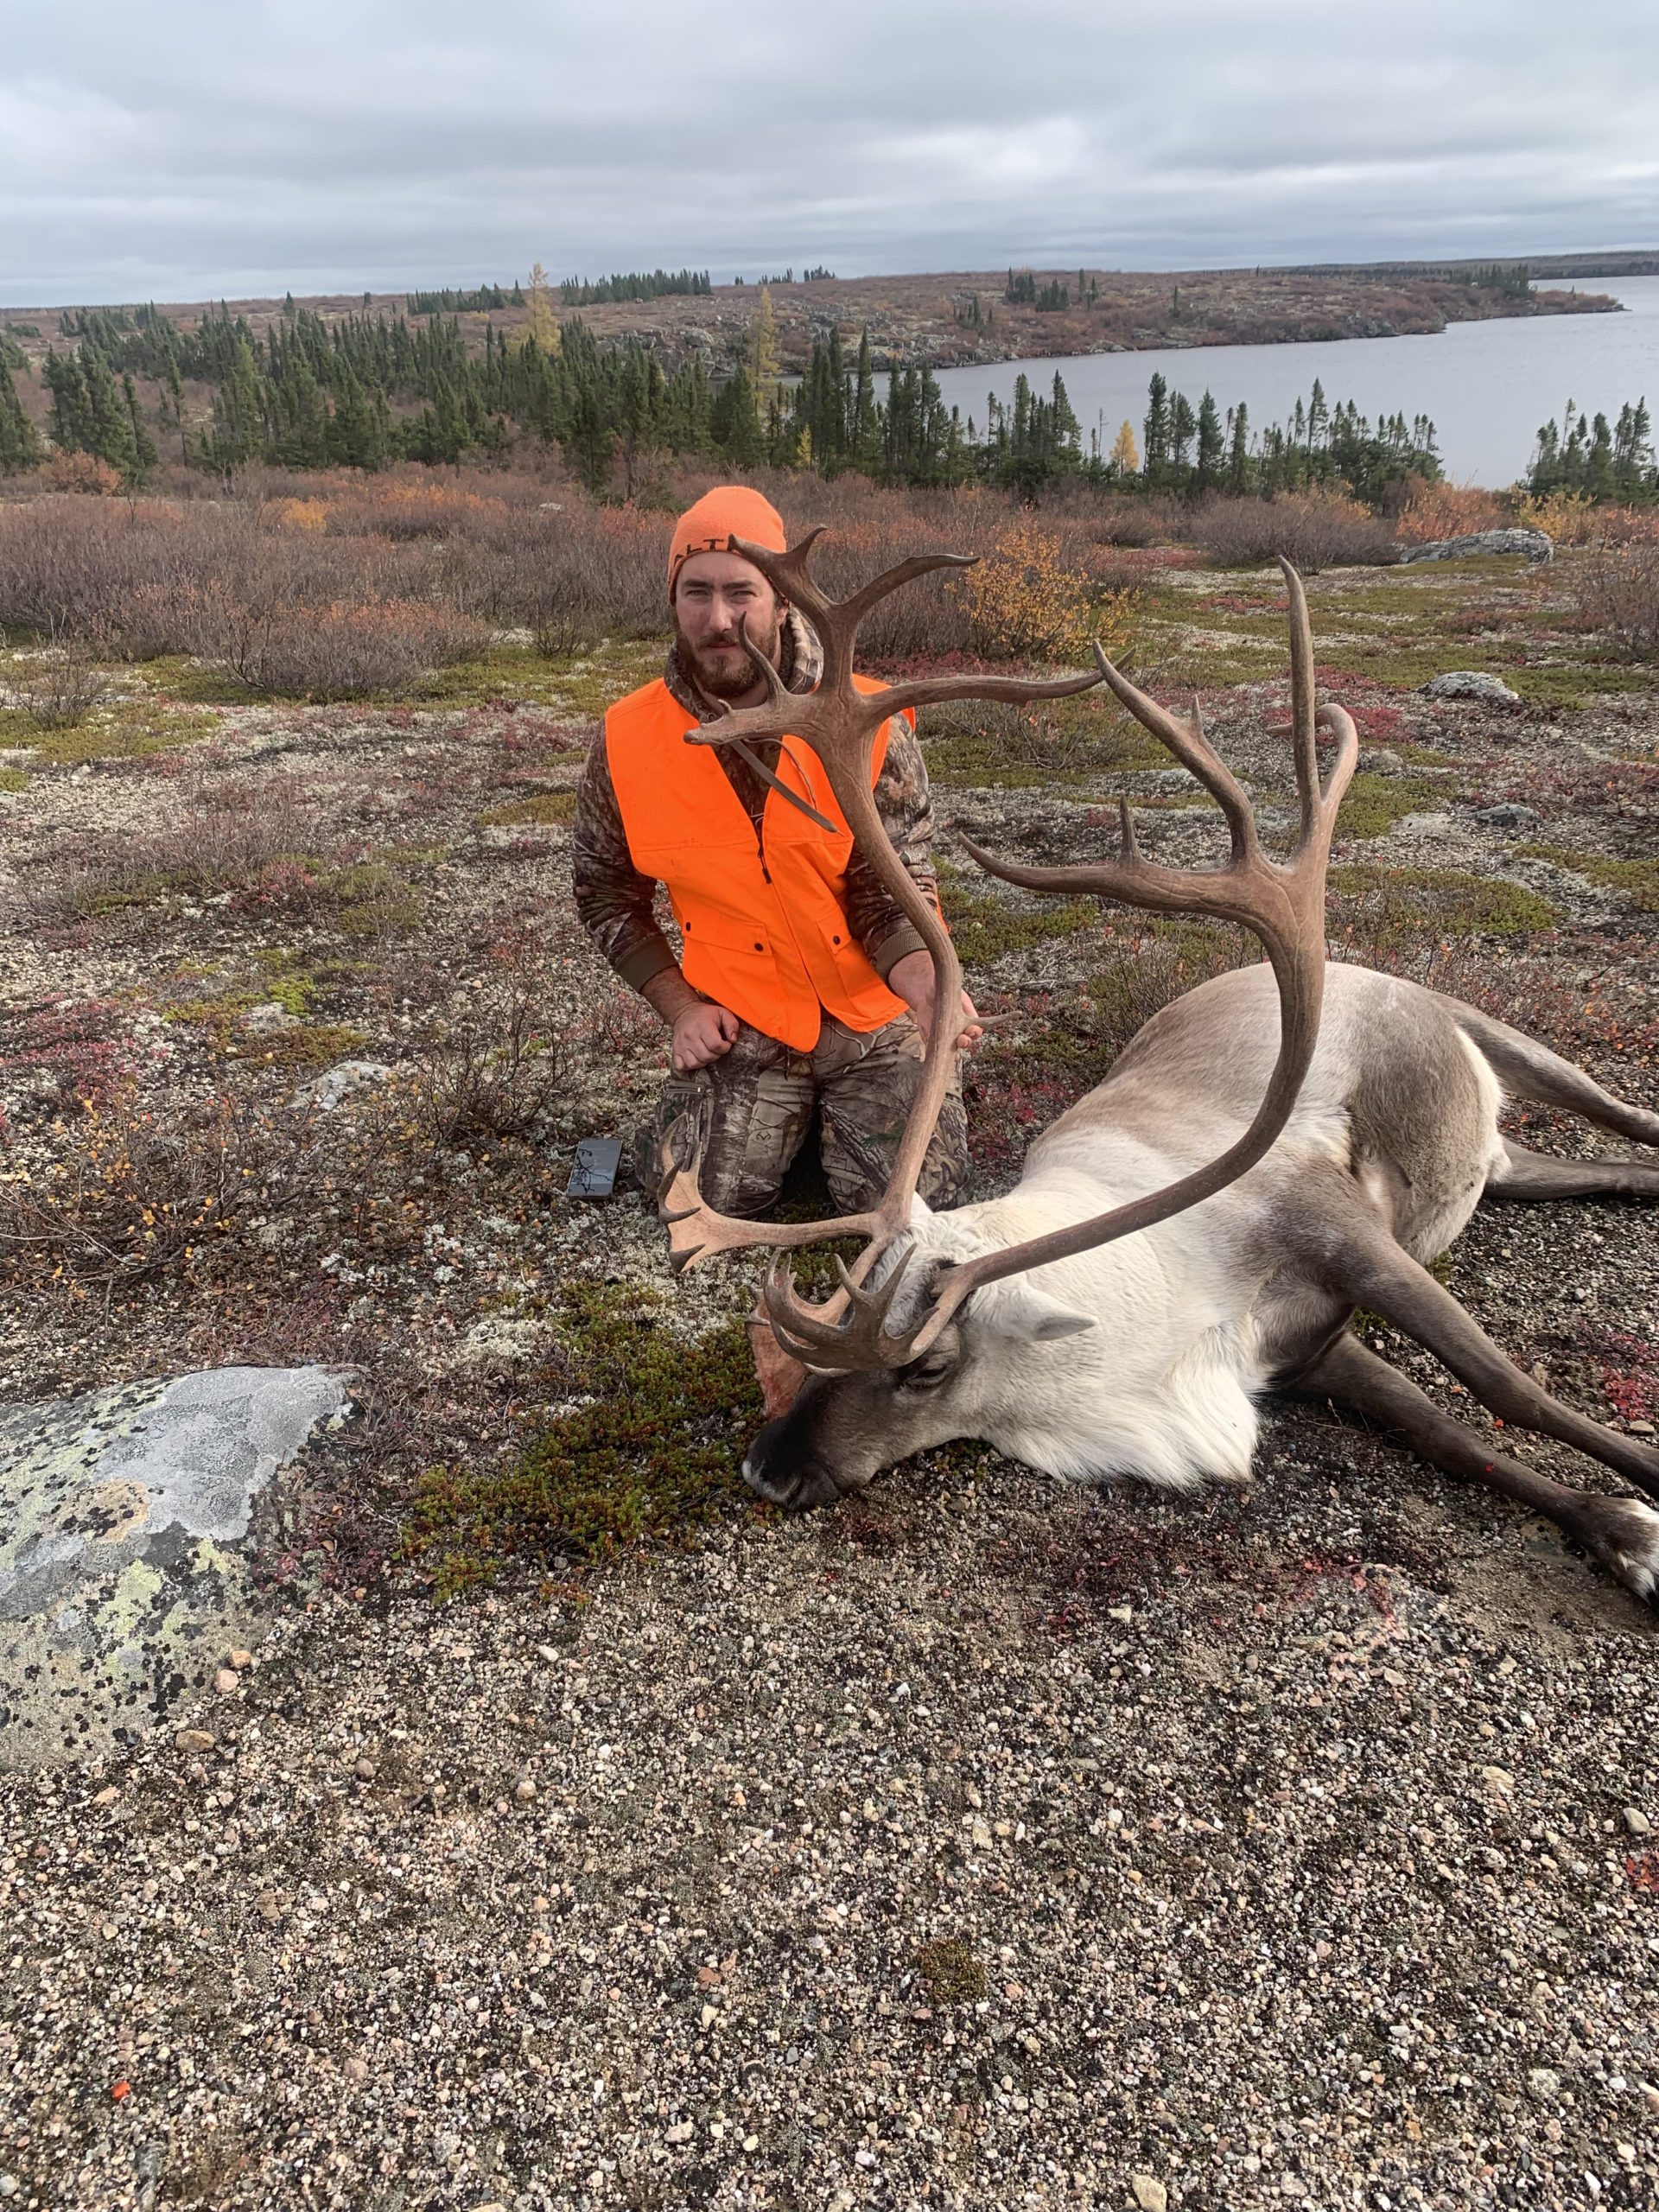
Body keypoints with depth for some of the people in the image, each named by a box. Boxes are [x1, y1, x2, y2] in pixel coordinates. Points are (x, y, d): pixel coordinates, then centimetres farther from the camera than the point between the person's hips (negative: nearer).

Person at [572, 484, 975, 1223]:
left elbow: (894, 889, -12)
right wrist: (682, 1007, -5)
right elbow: (608, 897, 5)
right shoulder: (627, 743, -10)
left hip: (871, 1004, -1)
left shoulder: (869, 724, -15)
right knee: (712, 1199, -12)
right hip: (740, 1017, 1)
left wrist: (927, 983, -34)